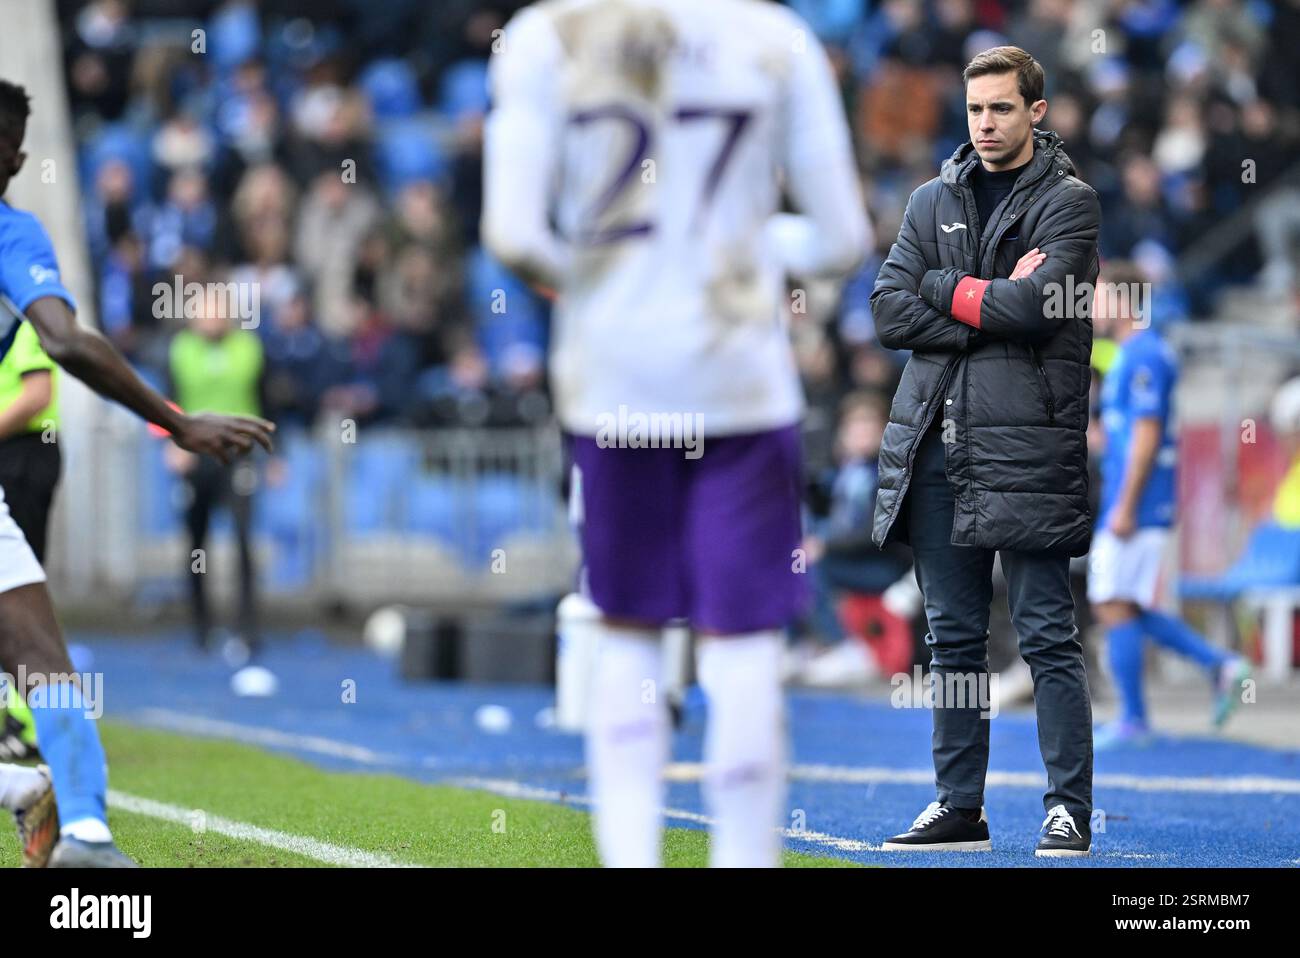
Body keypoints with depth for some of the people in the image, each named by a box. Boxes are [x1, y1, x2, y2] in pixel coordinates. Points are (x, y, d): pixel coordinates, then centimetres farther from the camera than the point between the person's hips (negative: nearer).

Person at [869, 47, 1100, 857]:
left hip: (1028, 446, -5)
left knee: (1048, 636, -5)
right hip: (937, 442, 5)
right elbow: (891, 313, 3)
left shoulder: (1069, 203, 2)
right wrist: (993, 308, -7)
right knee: (954, 635, 8)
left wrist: (943, 289, -3)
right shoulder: (934, 202, 15)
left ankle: (1070, 810, -2)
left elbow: (1036, 306, -14)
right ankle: (959, 806, 14)